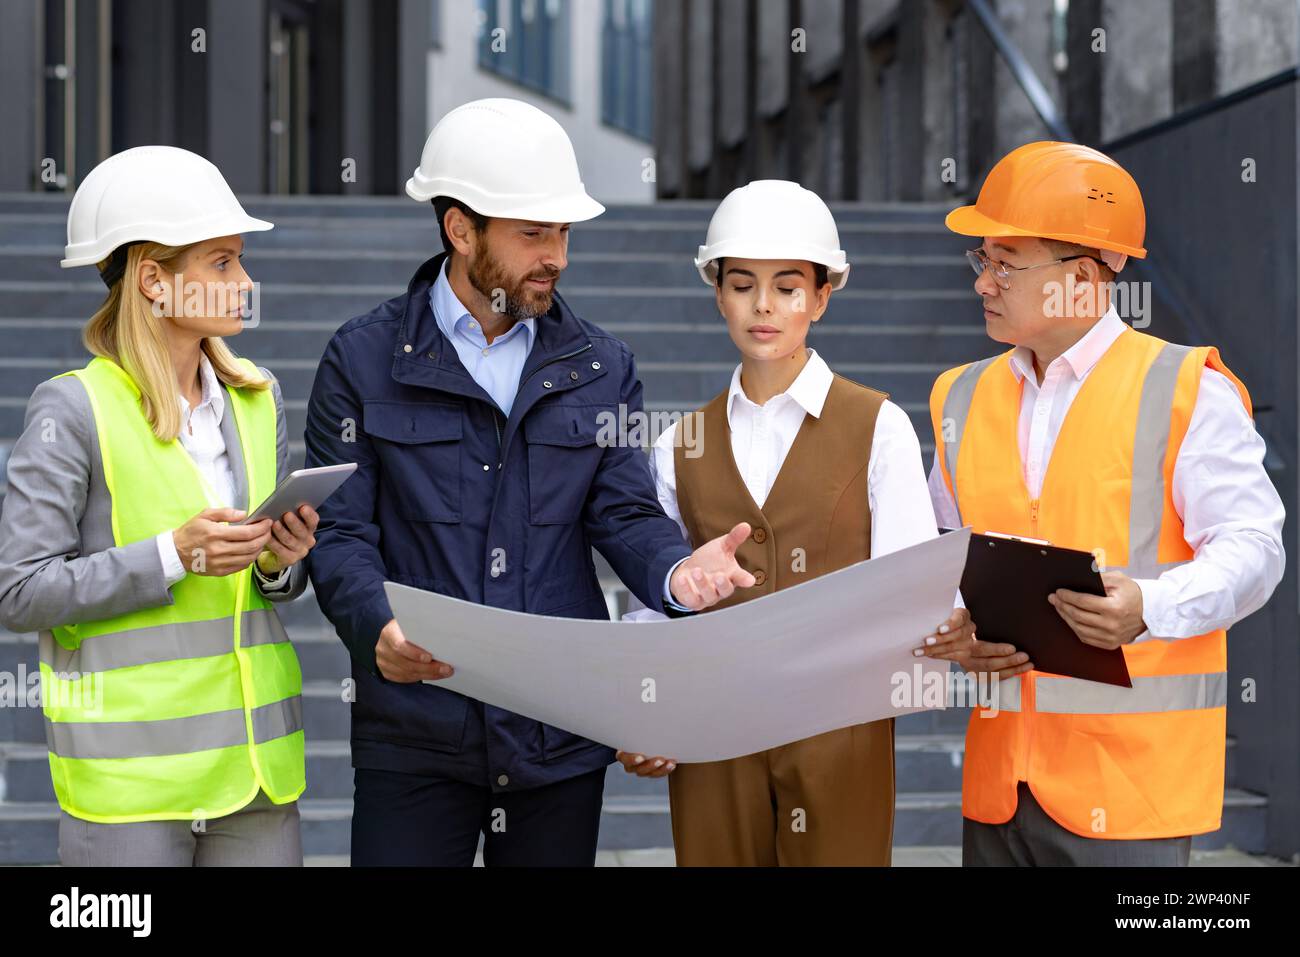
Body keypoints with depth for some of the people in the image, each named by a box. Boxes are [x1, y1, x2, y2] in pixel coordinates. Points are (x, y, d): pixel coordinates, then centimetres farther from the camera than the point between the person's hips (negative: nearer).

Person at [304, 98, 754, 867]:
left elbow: (625, 511, 4)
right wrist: (379, 626, -22)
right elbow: (339, 529, -3)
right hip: (416, 734, -2)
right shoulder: (364, 359, 2)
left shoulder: (601, 366, 10)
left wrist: (676, 571, -19)